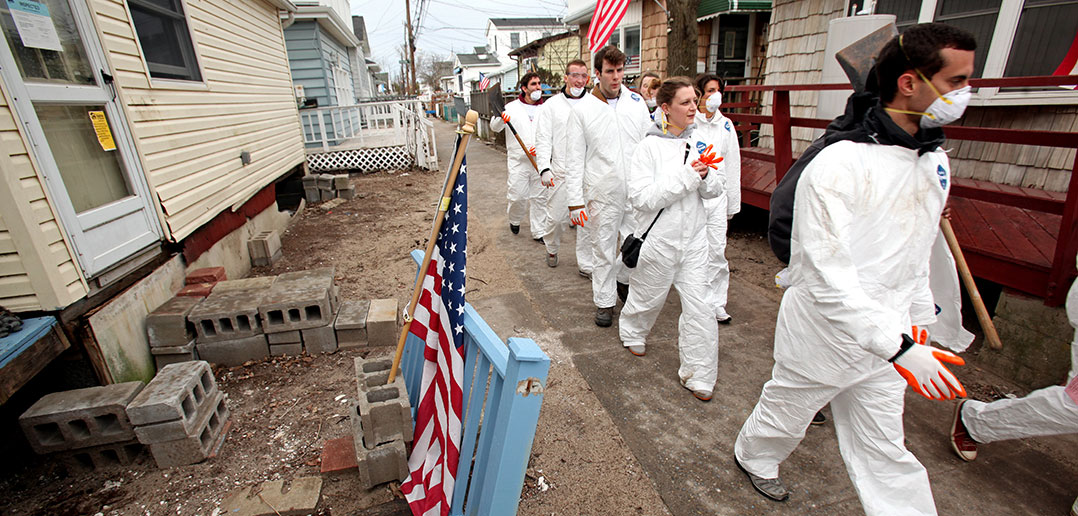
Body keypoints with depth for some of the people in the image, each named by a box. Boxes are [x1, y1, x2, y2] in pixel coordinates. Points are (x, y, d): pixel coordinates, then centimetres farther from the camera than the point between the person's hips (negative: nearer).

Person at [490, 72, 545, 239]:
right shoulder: (511, 107, 2)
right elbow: (495, 127, -5)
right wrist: (500, 118, -27)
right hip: (518, 161, -2)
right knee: (518, 196, -4)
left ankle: (538, 232, 19)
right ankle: (514, 220, 28)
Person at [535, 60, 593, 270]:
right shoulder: (551, 105, 5)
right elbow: (543, 140, 0)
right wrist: (544, 168, -11)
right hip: (560, 173, -1)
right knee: (556, 217, 5)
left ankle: (586, 264, 15)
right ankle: (552, 249, 35)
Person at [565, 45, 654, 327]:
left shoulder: (637, 102, 6)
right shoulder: (583, 109, -3)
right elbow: (575, 159, -3)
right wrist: (575, 201, -8)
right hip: (602, 194, -2)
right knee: (604, 250, 7)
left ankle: (623, 279, 38)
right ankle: (604, 301, 26)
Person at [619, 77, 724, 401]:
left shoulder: (698, 142, 3)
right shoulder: (650, 147, -12)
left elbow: (716, 189, 8)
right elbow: (642, 197, -22)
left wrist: (705, 175, -14)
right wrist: (686, 175, -22)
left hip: (693, 238, 4)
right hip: (659, 237, -4)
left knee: (700, 307, 2)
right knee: (648, 298, 17)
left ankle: (698, 375, 19)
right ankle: (631, 332, 50)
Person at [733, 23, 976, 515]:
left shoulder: (935, 162, 3)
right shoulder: (836, 166, -25)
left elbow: (917, 255, 14)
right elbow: (828, 276, -29)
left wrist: (918, 322, 18)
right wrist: (899, 346, -30)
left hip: (886, 336, 6)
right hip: (822, 334, -6)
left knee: (883, 450, 19)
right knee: (785, 414, 21)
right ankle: (753, 457, 50)